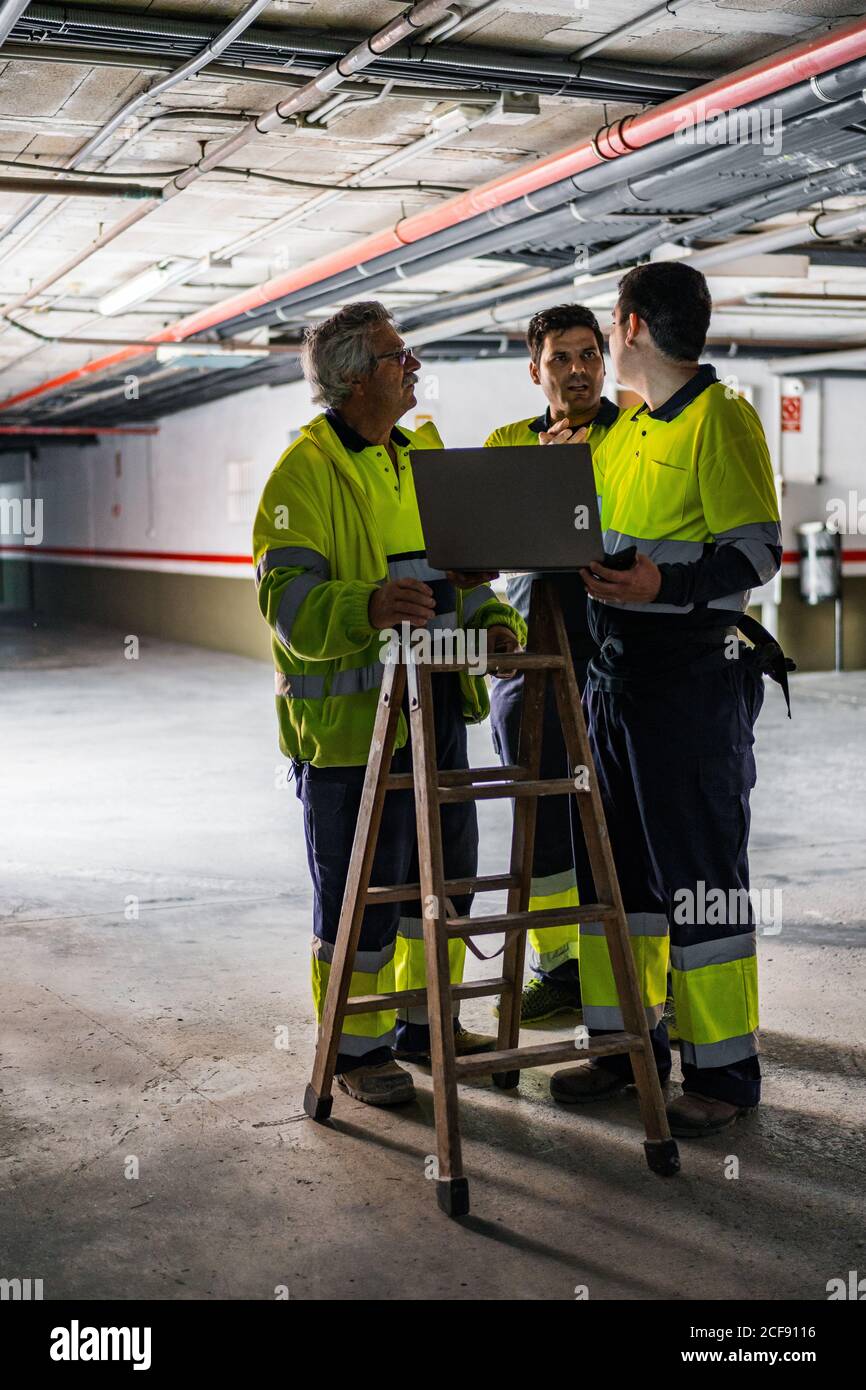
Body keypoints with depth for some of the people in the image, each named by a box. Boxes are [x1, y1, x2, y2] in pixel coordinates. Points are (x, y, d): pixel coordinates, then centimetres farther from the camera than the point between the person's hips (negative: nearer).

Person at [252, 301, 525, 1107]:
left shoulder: (424, 454, 14)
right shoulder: (305, 471, -10)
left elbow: (463, 567, 20)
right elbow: (289, 599, -20)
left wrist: (491, 618, 0)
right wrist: (367, 607, -39)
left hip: (436, 707, 8)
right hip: (349, 716, -8)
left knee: (447, 871, 15)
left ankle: (424, 1022, 33)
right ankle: (358, 1046, 17)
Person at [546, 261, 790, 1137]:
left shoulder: (721, 418, -10)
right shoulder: (625, 429, 16)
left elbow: (759, 551, -16)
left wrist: (664, 586, -28)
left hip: (695, 678, -9)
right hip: (616, 673, 9)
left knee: (699, 870, -2)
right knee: (618, 864, 13)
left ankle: (724, 1069, 10)